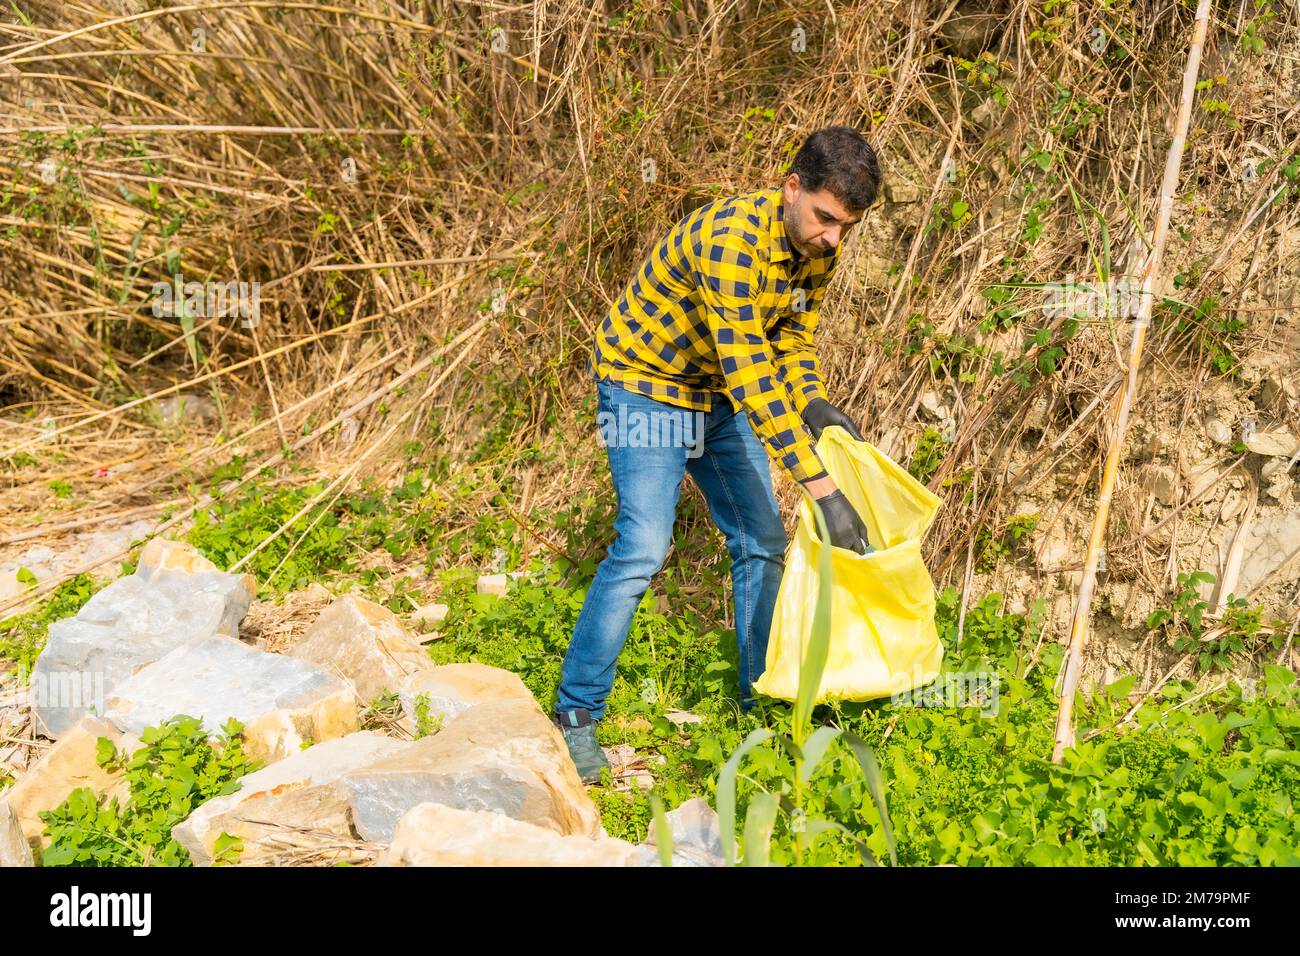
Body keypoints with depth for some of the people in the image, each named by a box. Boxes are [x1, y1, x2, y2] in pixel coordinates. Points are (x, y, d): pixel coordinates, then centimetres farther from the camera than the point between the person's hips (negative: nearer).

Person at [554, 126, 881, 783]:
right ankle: (575, 715, -5)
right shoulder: (733, 239, -34)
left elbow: (792, 336, 8)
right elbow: (749, 378, -40)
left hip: (717, 395, 8)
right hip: (644, 382, -8)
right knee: (643, 546, -17)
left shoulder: (819, 247, -8)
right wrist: (823, 489, -42)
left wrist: (815, 402, -14)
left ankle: (764, 699, 19)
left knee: (762, 541, 5)